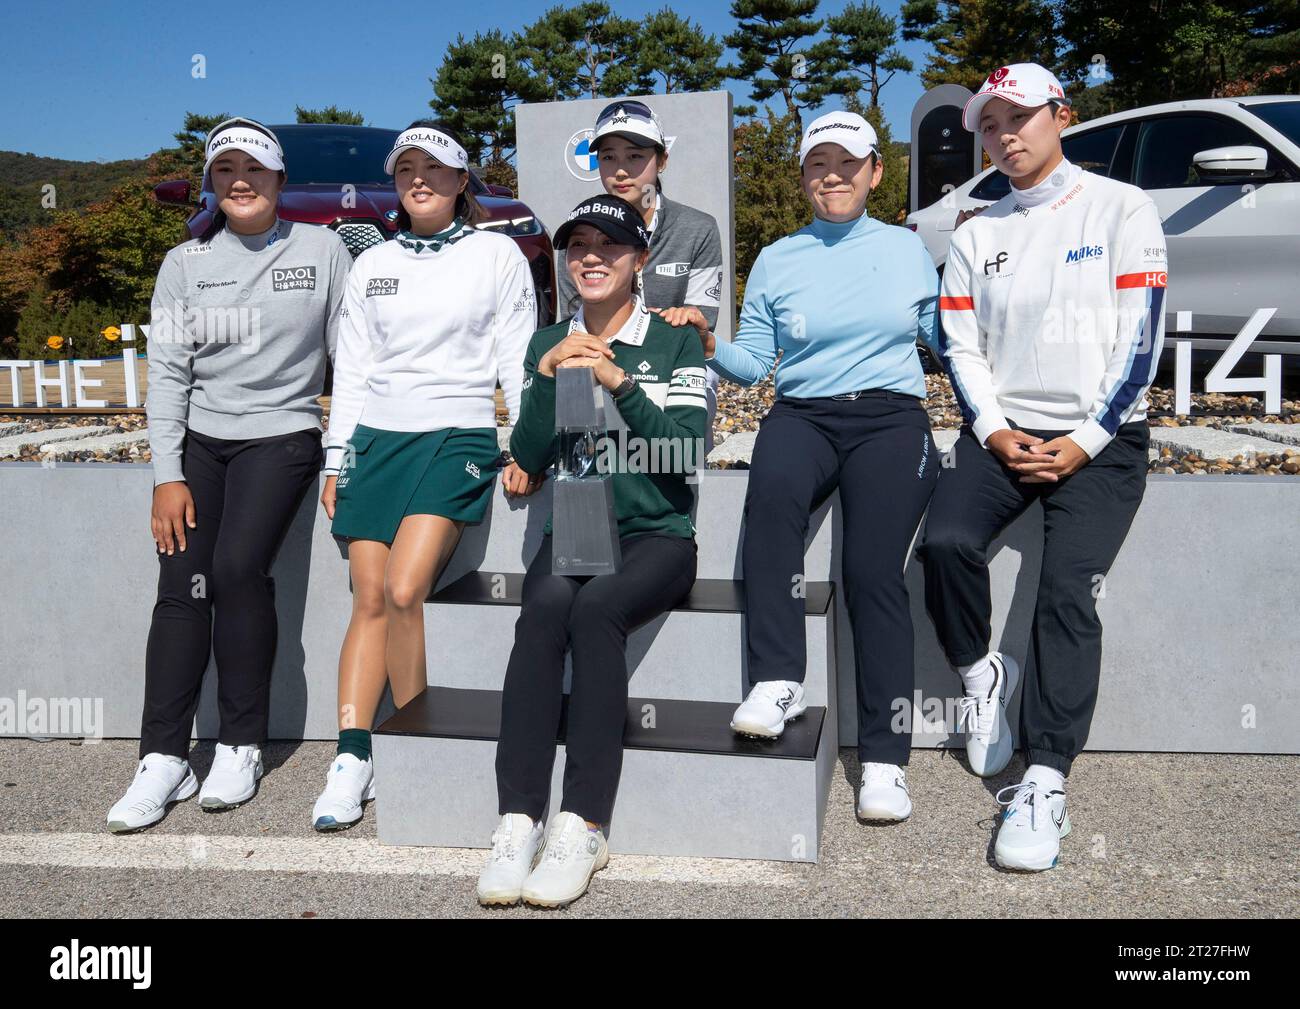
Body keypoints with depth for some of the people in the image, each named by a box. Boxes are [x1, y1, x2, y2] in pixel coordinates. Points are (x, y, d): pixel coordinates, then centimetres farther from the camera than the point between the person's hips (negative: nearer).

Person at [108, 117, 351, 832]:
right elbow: (167, 372, 4)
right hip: (199, 439, 3)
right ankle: (163, 761, -5)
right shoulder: (186, 264, 8)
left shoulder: (322, 250, 3)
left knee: (237, 567, -21)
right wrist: (167, 475, -5)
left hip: (280, 433, -2)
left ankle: (241, 747, -7)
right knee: (180, 583, -10)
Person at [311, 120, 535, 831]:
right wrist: (336, 460, 9)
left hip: (457, 438, -4)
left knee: (404, 593, -19)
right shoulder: (371, 266, 15)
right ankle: (351, 760, 4)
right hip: (375, 439, 4)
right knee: (370, 600, -1)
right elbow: (351, 370, 15)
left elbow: (517, 364, 4)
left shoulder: (498, 255, 6)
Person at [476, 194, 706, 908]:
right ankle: (518, 821, -32)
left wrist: (618, 382, -17)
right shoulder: (547, 343, 15)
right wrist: (547, 377, -9)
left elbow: (689, 452, -8)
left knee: (595, 608, -33)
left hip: (656, 536, -2)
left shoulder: (675, 344, 6)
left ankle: (582, 826, -31)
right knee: (546, 604, -31)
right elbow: (528, 459, 5)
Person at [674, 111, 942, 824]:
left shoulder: (906, 249, 15)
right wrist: (709, 348, -7)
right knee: (773, 487, -36)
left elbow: (945, 338, 18)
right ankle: (777, 681, -29)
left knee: (873, 567, -22)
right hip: (802, 415, 1)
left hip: (890, 417, -1)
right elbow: (752, 364, 11)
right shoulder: (776, 262, 15)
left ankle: (885, 756, -13)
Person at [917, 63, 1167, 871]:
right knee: (946, 541, -23)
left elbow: (1141, 337, -4)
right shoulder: (976, 236, 14)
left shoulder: (1122, 208, 2)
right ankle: (980, 672, 4)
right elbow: (962, 348, 9)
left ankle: (1045, 785, -15)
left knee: (1069, 587, -19)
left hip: (1101, 437, -3)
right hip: (1005, 432, 3)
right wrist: (994, 432, -6)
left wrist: (1087, 440, -11)